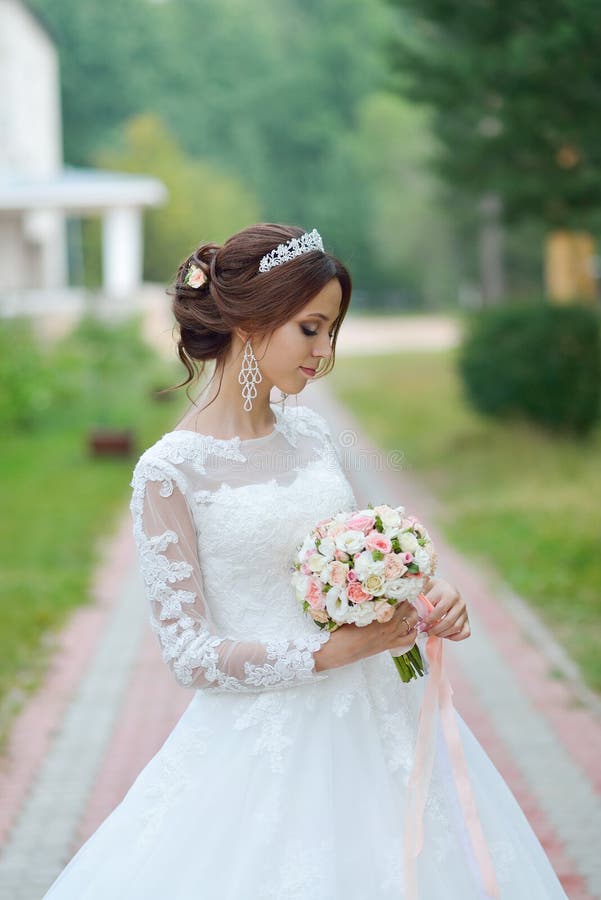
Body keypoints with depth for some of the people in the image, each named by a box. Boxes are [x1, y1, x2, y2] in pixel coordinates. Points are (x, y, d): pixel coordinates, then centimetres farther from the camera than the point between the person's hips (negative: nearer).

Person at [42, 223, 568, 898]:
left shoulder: (309, 432, 5)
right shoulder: (169, 473, -12)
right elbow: (192, 657, -13)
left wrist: (429, 596, -6)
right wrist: (336, 650, -21)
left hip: (371, 721, 6)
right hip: (265, 737, -6)